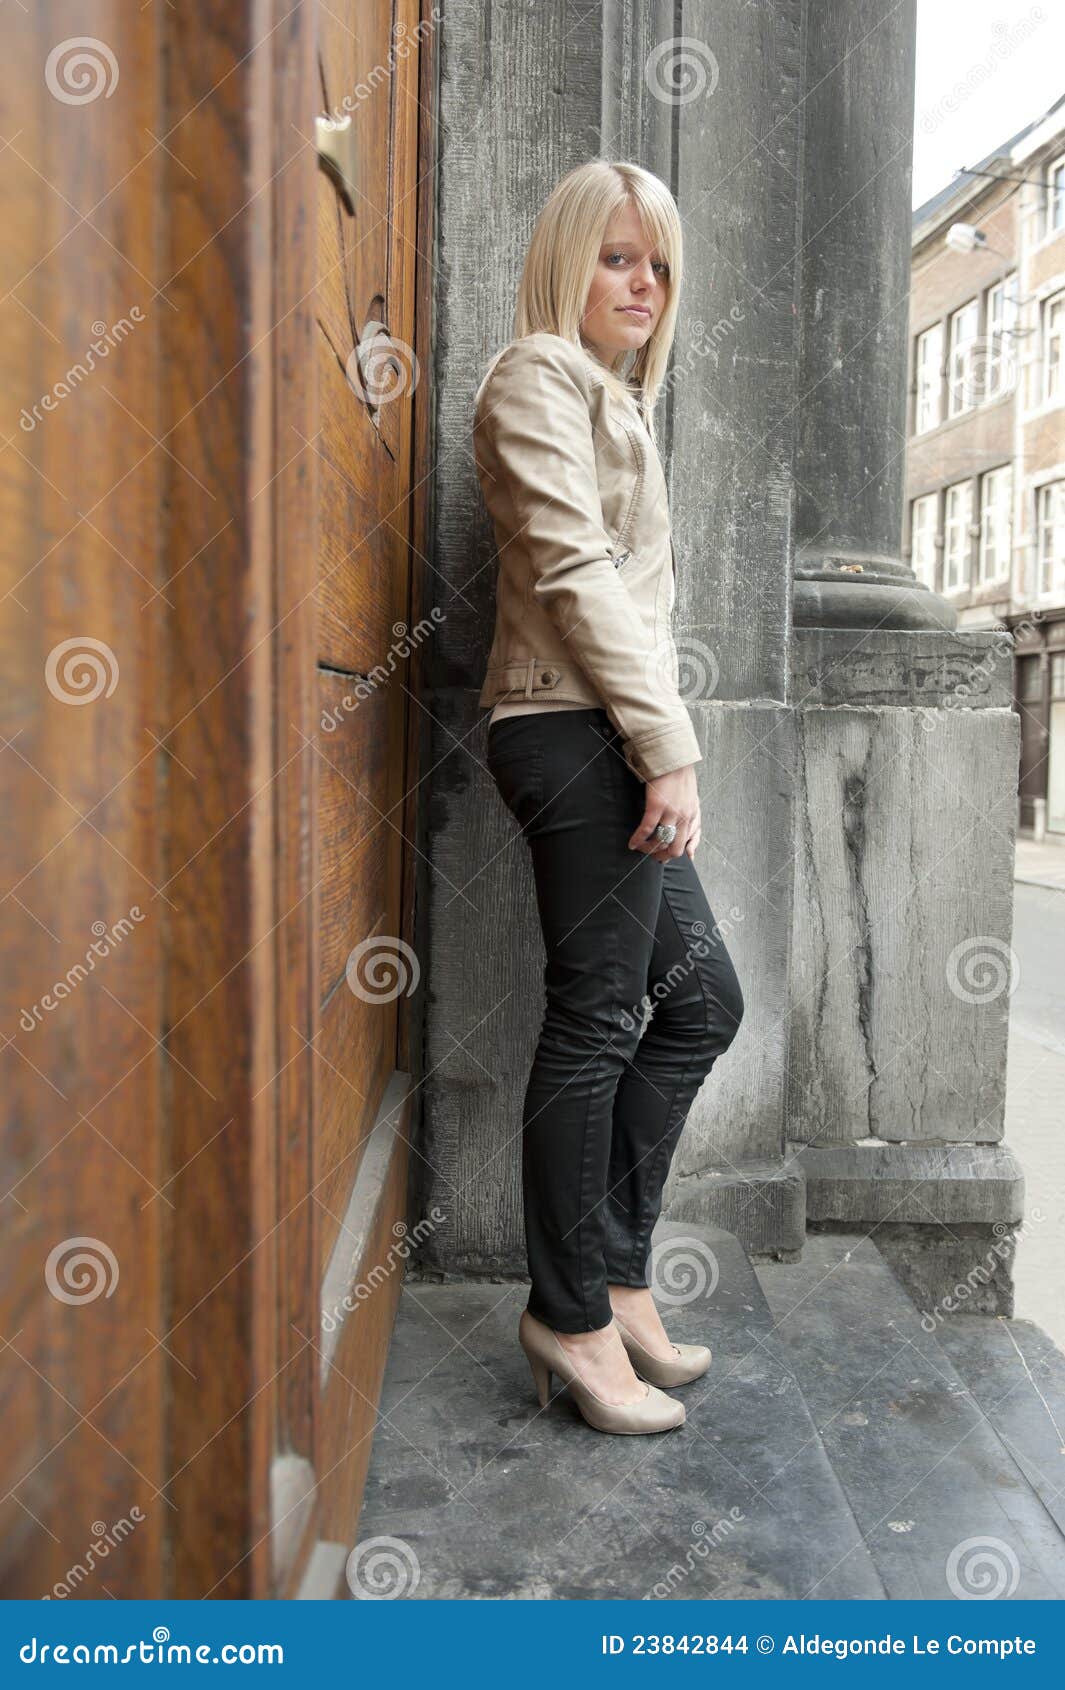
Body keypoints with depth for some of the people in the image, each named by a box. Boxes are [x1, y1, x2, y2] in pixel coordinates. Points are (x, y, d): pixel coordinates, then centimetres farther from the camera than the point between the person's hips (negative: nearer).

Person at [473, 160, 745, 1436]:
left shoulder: (612, 399, 29)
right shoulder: (540, 375, -1)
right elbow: (574, 568, -14)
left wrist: (658, 744, 15)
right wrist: (668, 742, -18)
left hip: (616, 744, 10)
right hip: (579, 734, -10)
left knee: (701, 1002, 11)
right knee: (596, 1022, -7)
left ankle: (613, 1272, 19)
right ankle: (573, 1316, 6)